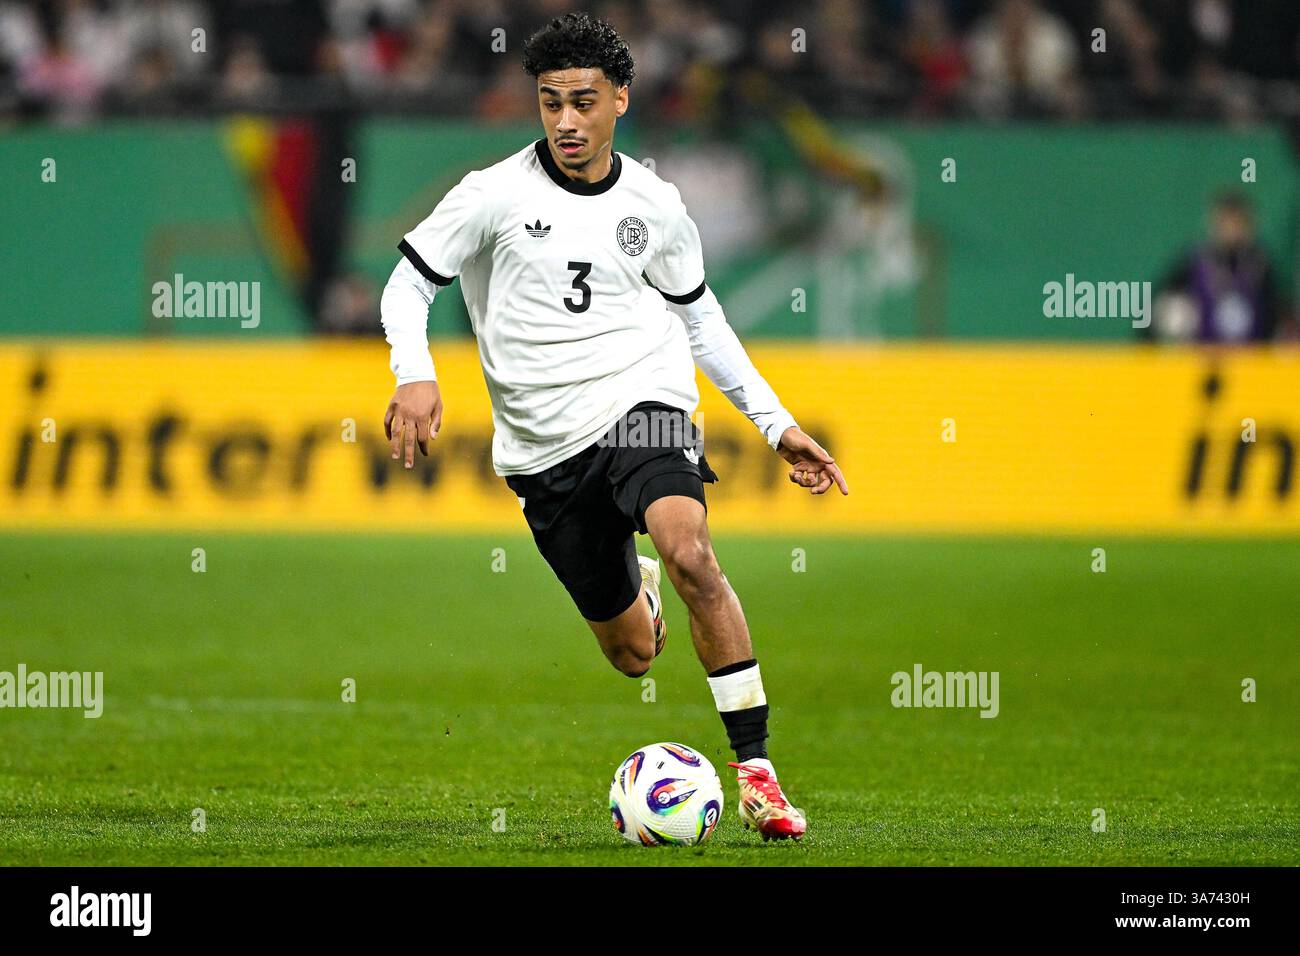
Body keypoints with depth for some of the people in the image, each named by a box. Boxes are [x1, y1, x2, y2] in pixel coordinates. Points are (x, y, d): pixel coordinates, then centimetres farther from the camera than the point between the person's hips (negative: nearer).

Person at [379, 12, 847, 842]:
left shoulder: (654, 205, 4)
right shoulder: (495, 196, -3)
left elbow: (699, 316, 18)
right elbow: (409, 282, 3)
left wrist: (777, 423, 14)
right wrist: (414, 376, -17)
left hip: (642, 402, 0)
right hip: (545, 447, 0)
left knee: (692, 556, -32)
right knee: (633, 654, 5)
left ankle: (756, 768, -25)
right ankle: (635, 587, 46)